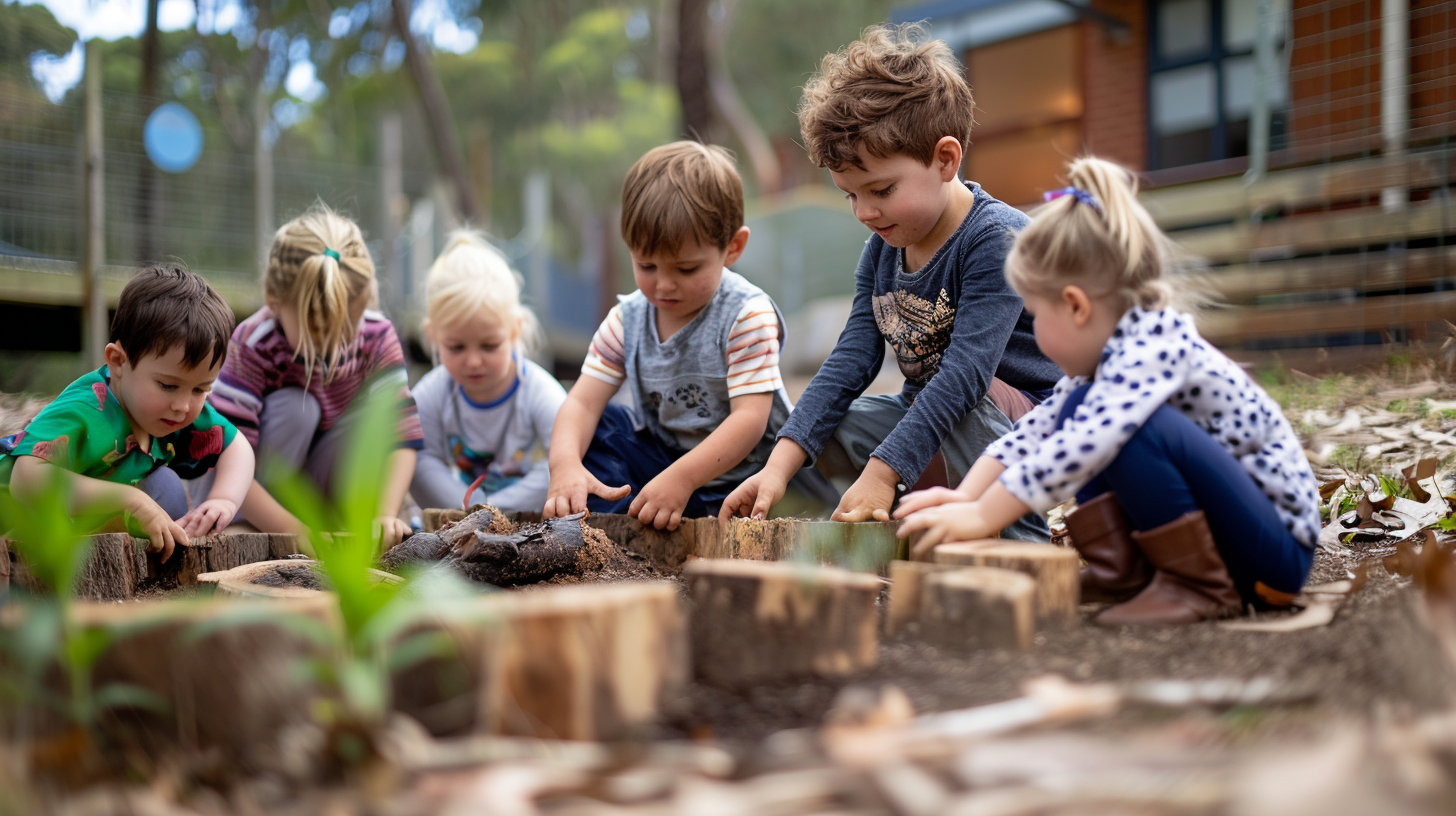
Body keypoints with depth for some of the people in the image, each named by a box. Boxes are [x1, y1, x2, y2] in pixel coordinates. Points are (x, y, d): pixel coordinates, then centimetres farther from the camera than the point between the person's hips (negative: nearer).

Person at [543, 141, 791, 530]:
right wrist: (565, 464, -32)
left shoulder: (748, 315, -18)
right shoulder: (627, 320, -3)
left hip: (731, 474, -5)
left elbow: (750, 418, -26)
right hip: (657, 460, 5)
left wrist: (682, 478, -38)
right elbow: (582, 401, -9)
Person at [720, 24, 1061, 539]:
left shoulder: (998, 238, -23)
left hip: (1021, 414, -7)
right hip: (928, 412, 8)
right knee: (829, 426, -7)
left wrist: (882, 472, -35)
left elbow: (966, 371, -31)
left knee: (965, 406, -36)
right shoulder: (882, 250, 2)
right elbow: (850, 361, -4)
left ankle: (1023, 540, -19)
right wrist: (779, 466, -16)